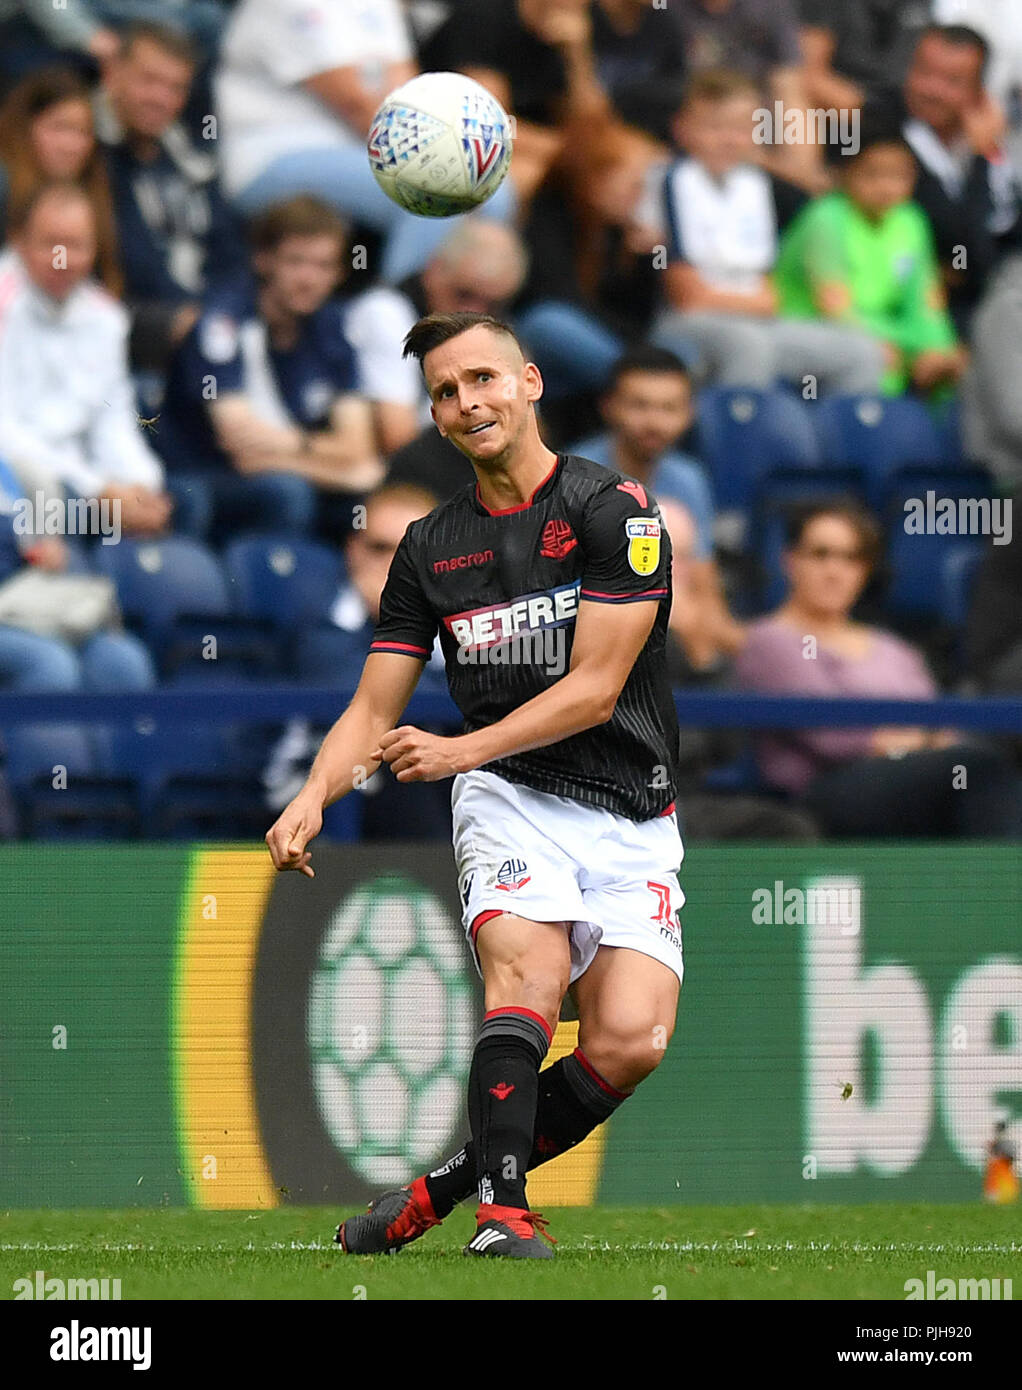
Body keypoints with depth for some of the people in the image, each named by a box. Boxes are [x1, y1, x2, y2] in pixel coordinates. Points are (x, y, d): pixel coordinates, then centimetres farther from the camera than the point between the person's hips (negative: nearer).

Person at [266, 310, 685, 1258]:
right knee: (528, 966, -29)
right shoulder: (431, 548, 9)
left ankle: (445, 1189, -5)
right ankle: (502, 1209, -36)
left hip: (630, 819, -2)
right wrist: (314, 796, -11)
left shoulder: (613, 511, -5)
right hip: (509, 799, 2)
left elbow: (594, 688, -11)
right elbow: (375, 710, 9)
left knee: (629, 1040, -19)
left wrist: (463, 750, -20)